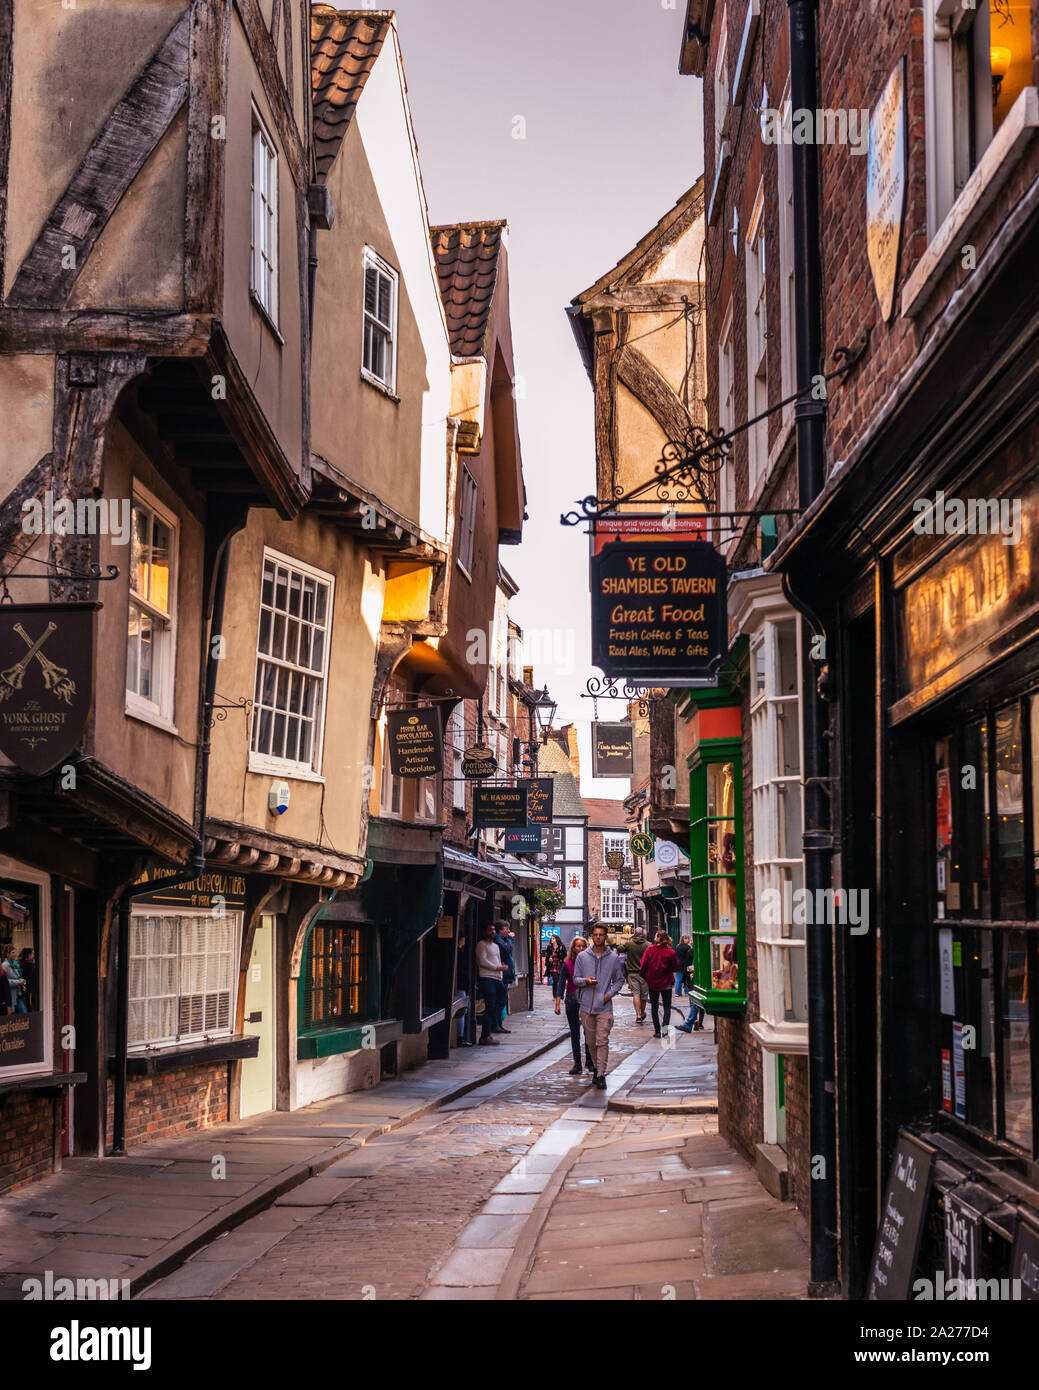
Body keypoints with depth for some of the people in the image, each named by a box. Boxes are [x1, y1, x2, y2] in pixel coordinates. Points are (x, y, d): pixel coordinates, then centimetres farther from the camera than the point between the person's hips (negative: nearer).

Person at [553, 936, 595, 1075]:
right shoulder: (567, 964, -2)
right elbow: (561, 984, -2)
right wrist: (557, 1003, -10)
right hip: (572, 1000, 0)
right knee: (574, 1033, 5)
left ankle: (590, 1062, 13)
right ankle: (577, 1063, 11)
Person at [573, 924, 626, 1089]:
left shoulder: (613, 958, 3)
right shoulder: (582, 956, 4)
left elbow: (619, 980, 12)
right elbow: (576, 979, 7)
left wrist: (610, 993, -5)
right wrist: (585, 981, -15)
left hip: (605, 1006, -2)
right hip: (586, 1006, 2)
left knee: (602, 1041, -10)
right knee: (591, 1042, 11)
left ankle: (601, 1074, -11)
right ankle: (596, 1068, 29)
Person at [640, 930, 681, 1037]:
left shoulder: (649, 950, -10)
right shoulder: (670, 952, -11)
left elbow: (643, 966, -7)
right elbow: (676, 968, -3)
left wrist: (645, 977, 10)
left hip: (652, 983, 1)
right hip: (666, 983, -1)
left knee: (654, 1007, 13)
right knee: (667, 1008, 6)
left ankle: (657, 1031, 10)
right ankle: (665, 1029, -8)